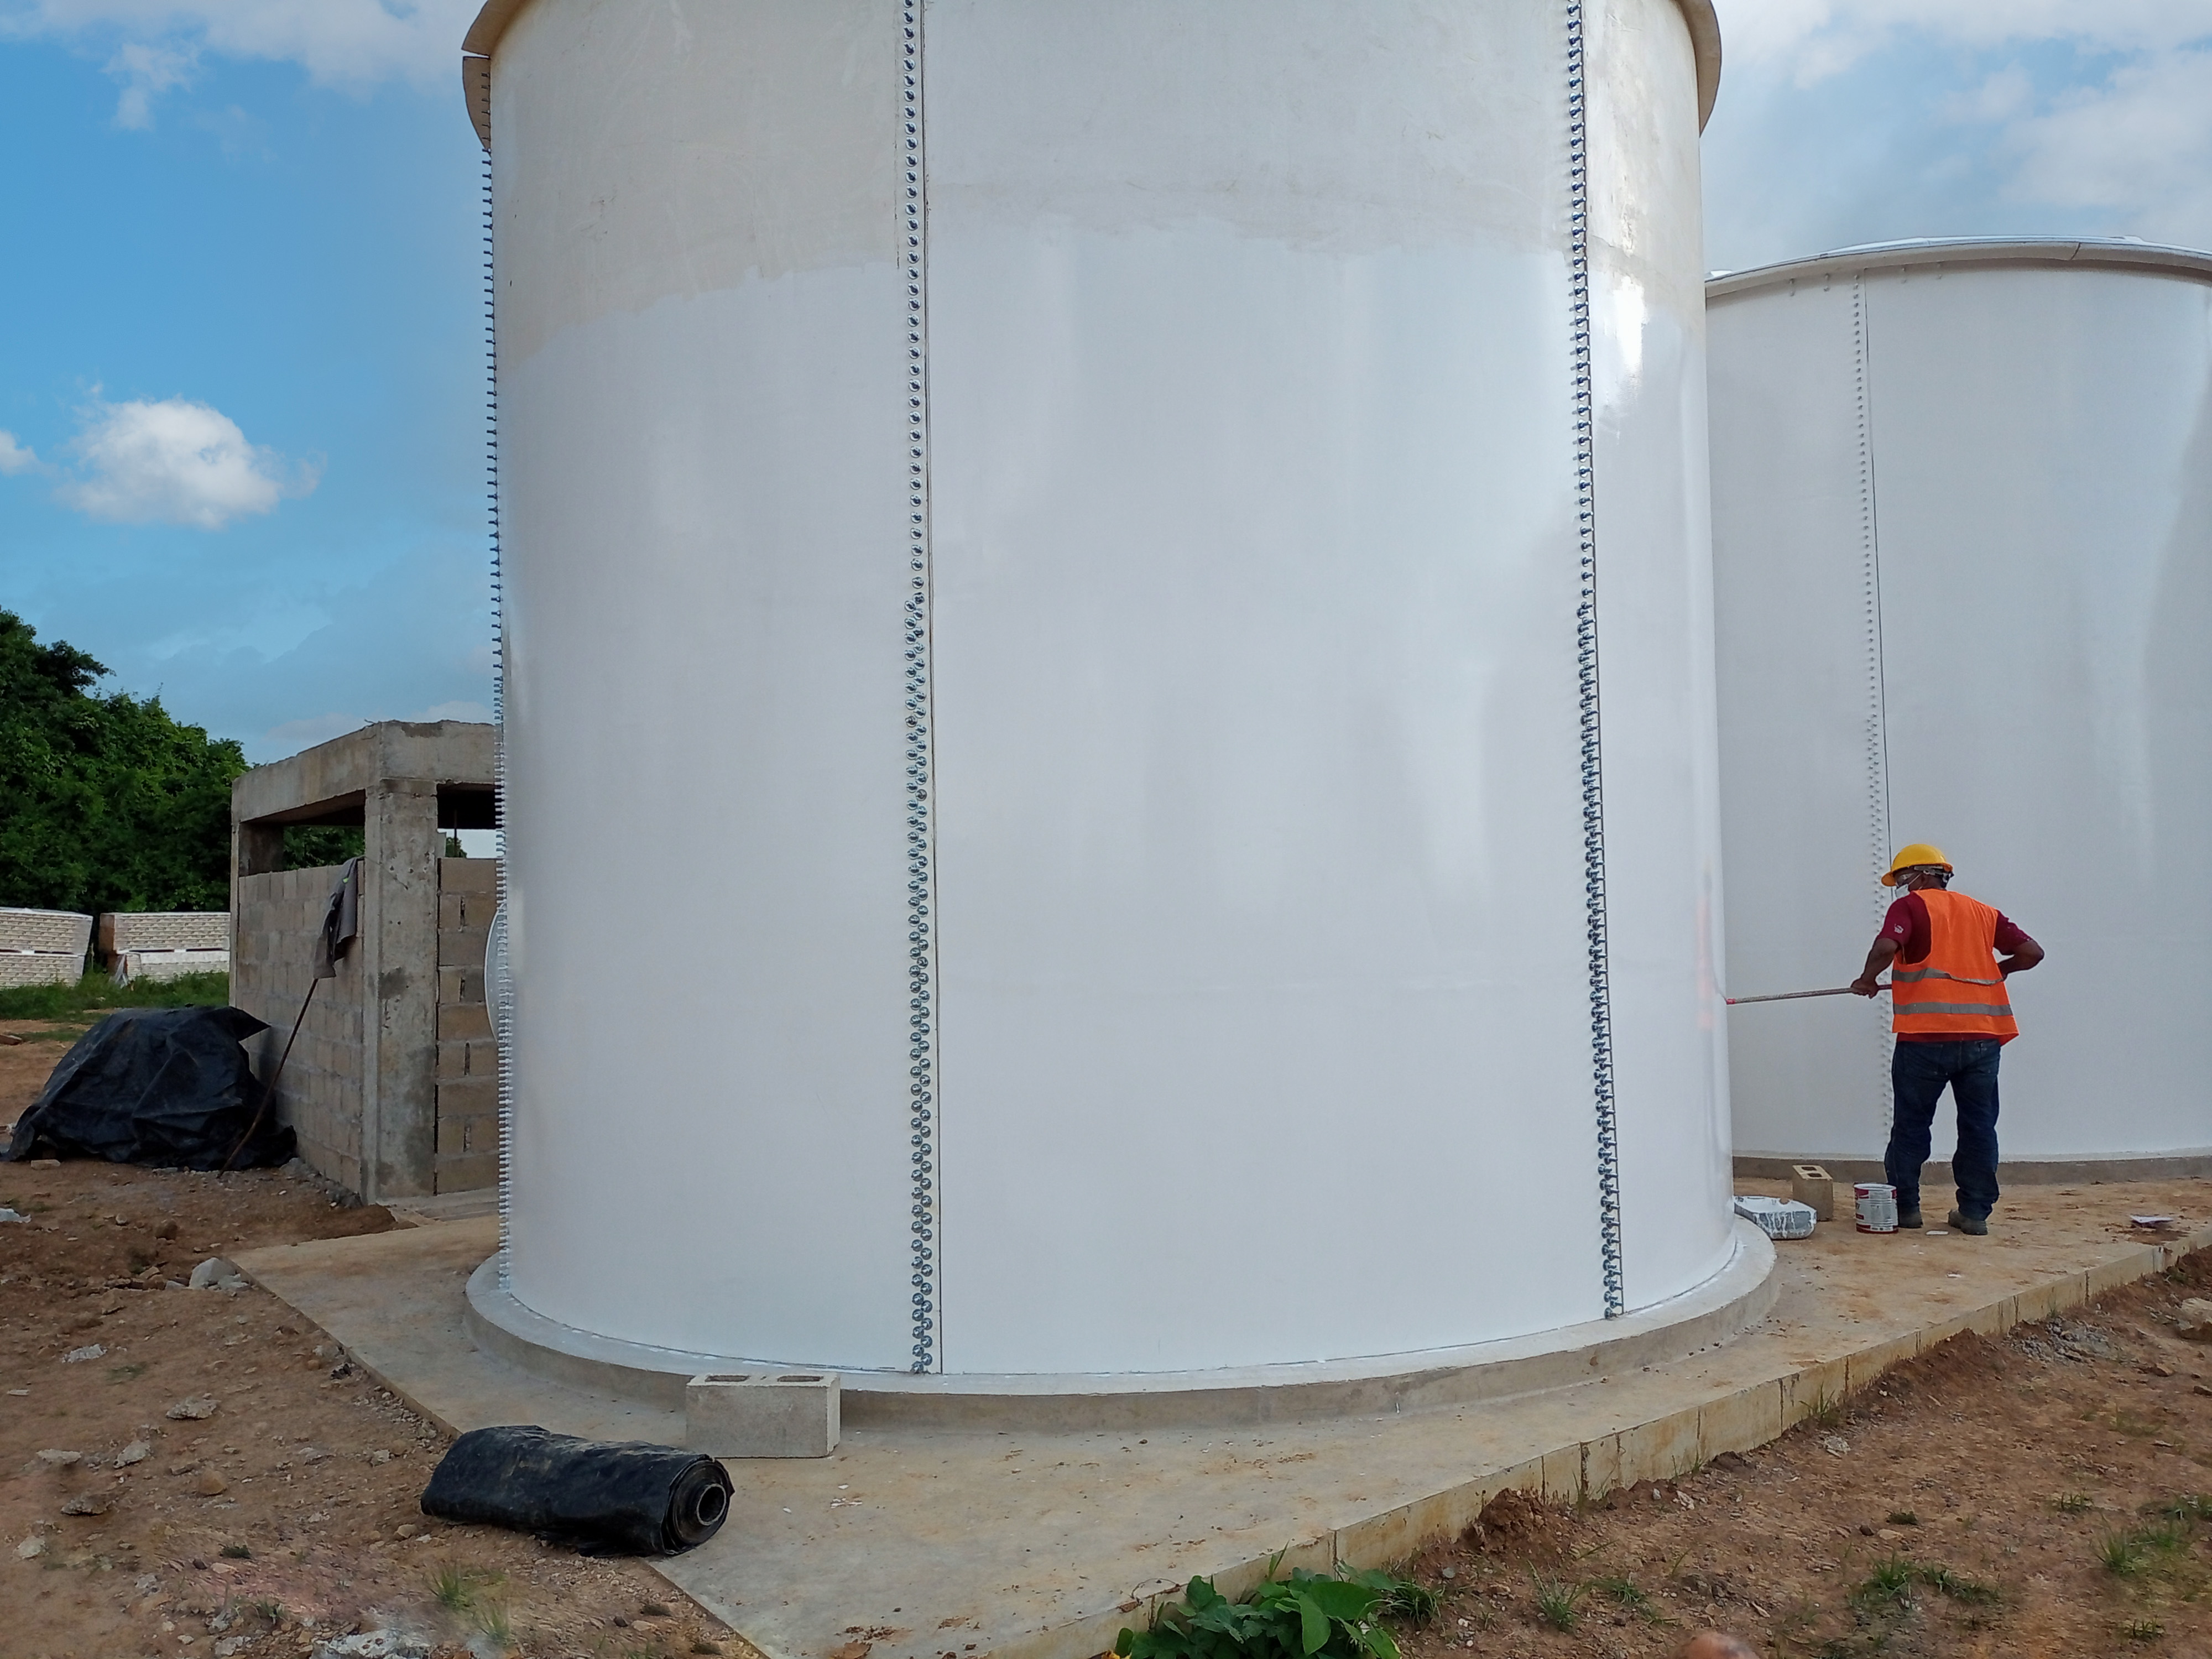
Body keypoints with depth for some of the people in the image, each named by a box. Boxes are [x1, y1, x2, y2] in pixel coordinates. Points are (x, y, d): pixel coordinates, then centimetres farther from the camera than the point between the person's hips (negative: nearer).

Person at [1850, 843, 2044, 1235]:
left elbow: (1886, 947, -17)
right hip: (1982, 1036, 4)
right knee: (1979, 1126, 11)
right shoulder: (1983, 912, 15)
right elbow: (2031, 952, 10)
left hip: (1926, 1037, -4)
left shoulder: (1911, 906, 1)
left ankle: (1904, 1206, 16)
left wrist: (1867, 980, -1)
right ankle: (1975, 1212, 14)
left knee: (1911, 1125, 9)